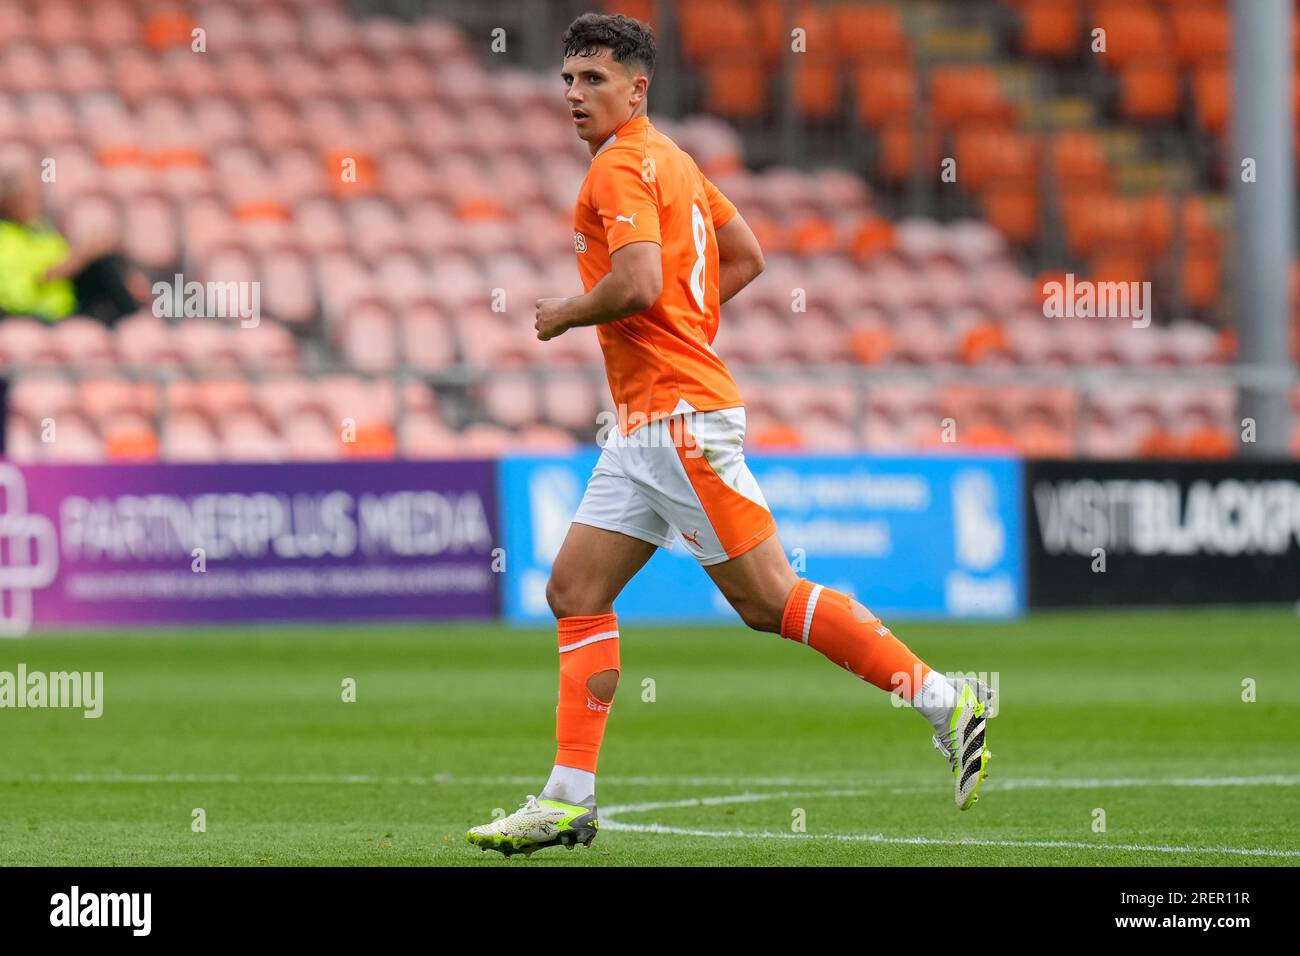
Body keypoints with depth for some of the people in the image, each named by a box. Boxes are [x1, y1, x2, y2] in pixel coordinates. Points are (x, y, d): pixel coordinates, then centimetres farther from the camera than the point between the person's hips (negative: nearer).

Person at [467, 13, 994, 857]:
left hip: (681, 418, -10)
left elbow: (637, 285, -25)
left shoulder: (622, 167, -12)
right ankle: (570, 799, 4)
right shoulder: (670, 161, 18)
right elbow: (746, 255, 26)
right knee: (576, 590, 6)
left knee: (768, 598, -10)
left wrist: (564, 315, -7)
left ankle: (945, 700, -7)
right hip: (649, 425, 10)